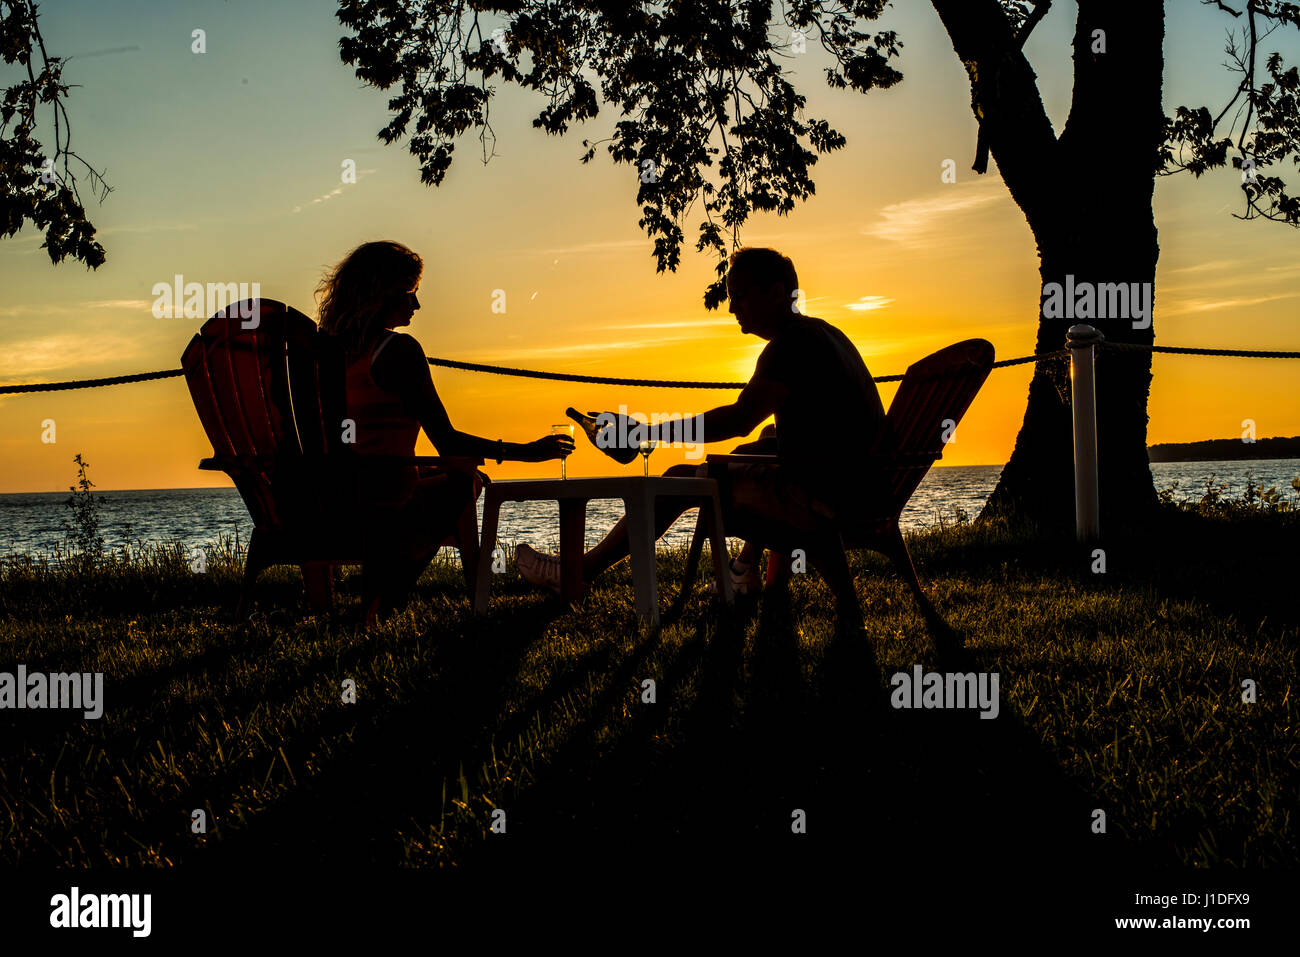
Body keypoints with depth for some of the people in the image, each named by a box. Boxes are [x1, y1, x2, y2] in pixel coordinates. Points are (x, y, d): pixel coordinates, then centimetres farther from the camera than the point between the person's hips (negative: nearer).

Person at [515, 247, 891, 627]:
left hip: (825, 496, -10)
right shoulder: (823, 333, 18)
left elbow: (741, 419, -25)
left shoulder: (792, 343, -14)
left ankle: (580, 571, 1)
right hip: (858, 486, 10)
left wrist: (647, 434, -23)